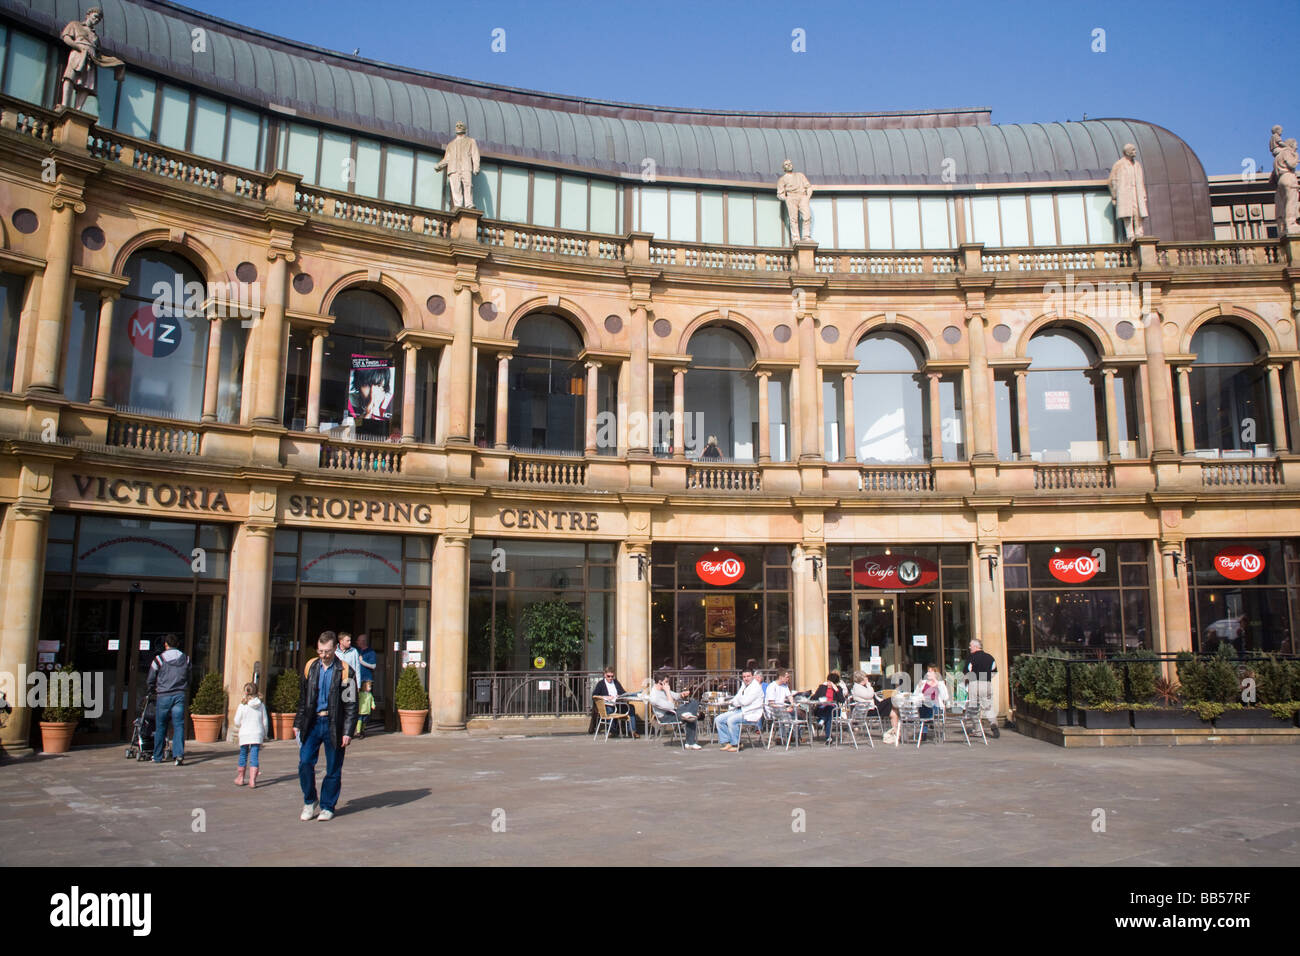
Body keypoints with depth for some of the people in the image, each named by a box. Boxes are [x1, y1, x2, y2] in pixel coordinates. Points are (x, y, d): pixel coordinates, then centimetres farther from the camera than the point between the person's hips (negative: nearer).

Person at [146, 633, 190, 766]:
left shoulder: (159, 659, -1)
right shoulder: (185, 659, 9)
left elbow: (151, 679, 6)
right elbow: (188, 678, 15)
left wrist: (152, 693, 22)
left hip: (164, 696, -1)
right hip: (180, 695, 2)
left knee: (161, 727, 9)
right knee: (179, 725, -2)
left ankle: (157, 757, 18)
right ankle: (179, 754, -16)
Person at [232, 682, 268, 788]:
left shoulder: (243, 705, -5)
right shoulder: (261, 705, 2)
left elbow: (237, 721, -1)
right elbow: (265, 721, 6)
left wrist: (239, 727, 23)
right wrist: (264, 734, 17)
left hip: (245, 734, -1)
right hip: (257, 734, 1)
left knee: (243, 755, 14)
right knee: (254, 756, 0)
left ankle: (240, 778, 26)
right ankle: (252, 780, -10)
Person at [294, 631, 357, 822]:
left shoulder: (344, 671, -6)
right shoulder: (310, 667, 6)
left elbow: (351, 704, -5)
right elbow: (303, 698, 15)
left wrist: (348, 732, -10)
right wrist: (298, 724, 12)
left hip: (333, 724, -3)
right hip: (312, 722, 3)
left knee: (333, 769, 4)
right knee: (305, 762, -6)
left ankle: (327, 806, 19)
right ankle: (309, 802, 15)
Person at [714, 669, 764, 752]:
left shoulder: (756, 687, -11)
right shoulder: (743, 686, 16)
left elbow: (745, 701, -20)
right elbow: (735, 700, 16)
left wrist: (736, 701, -1)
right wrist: (735, 703, -8)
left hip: (751, 714, -9)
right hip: (739, 710, 9)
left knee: (731, 720, -31)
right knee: (719, 720, -2)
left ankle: (736, 745, -18)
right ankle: (727, 743, -1)